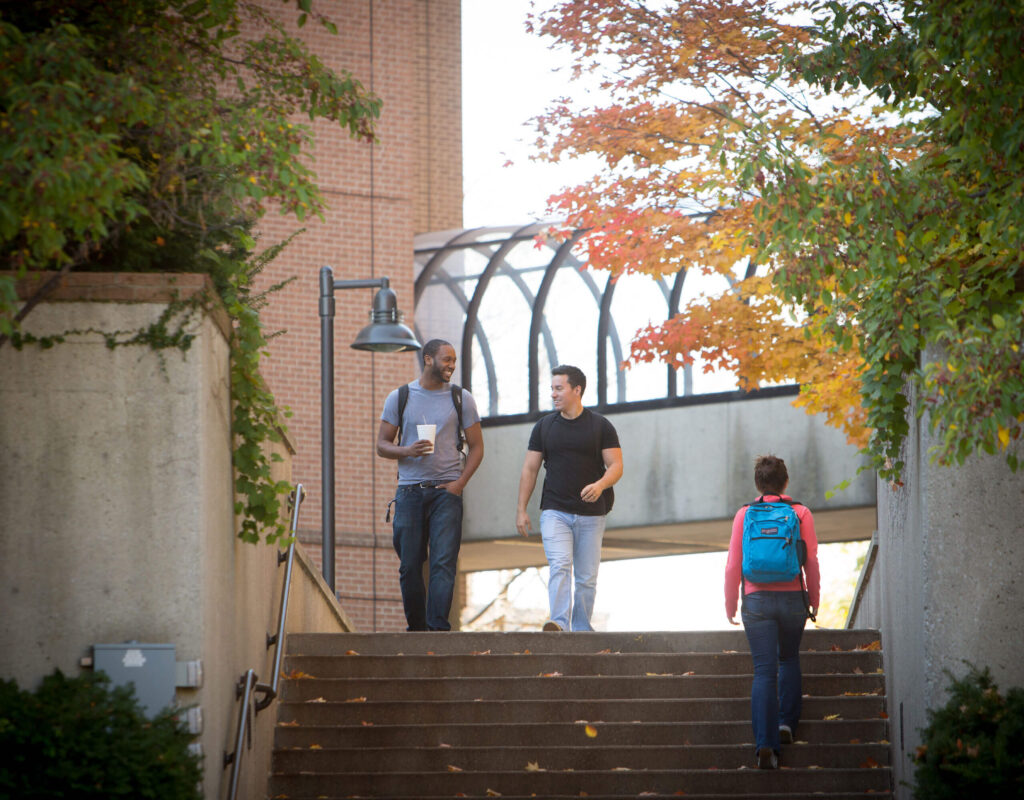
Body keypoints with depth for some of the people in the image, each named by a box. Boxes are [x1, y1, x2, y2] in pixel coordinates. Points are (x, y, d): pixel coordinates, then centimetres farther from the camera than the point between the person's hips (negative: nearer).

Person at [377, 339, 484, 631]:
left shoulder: (462, 399, 9)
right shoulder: (399, 398, 9)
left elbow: (476, 446, 10)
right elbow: (382, 445, 9)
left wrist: (460, 482, -5)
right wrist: (407, 451, -12)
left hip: (446, 490, -1)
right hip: (410, 490, 1)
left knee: (443, 563, -11)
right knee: (410, 565, 1)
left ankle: (438, 627, -16)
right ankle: (416, 627, 12)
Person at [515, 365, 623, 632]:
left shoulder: (601, 427, 4)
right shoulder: (544, 426, 9)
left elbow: (616, 466, -1)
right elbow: (530, 469, 11)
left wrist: (600, 484, -22)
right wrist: (521, 509, 5)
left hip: (591, 514, 0)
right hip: (555, 511, 0)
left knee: (586, 577, 3)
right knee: (560, 567, -19)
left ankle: (581, 629, 12)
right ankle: (559, 623, -30)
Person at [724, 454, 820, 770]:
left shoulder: (744, 515, 1)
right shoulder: (801, 513, 0)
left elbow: (733, 565, 1)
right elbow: (812, 561, 0)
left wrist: (730, 604, 12)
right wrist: (814, 600, 12)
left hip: (757, 599, 0)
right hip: (792, 598, 0)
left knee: (764, 670, -1)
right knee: (789, 659, 25)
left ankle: (765, 743, -12)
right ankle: (786, 722, 16)